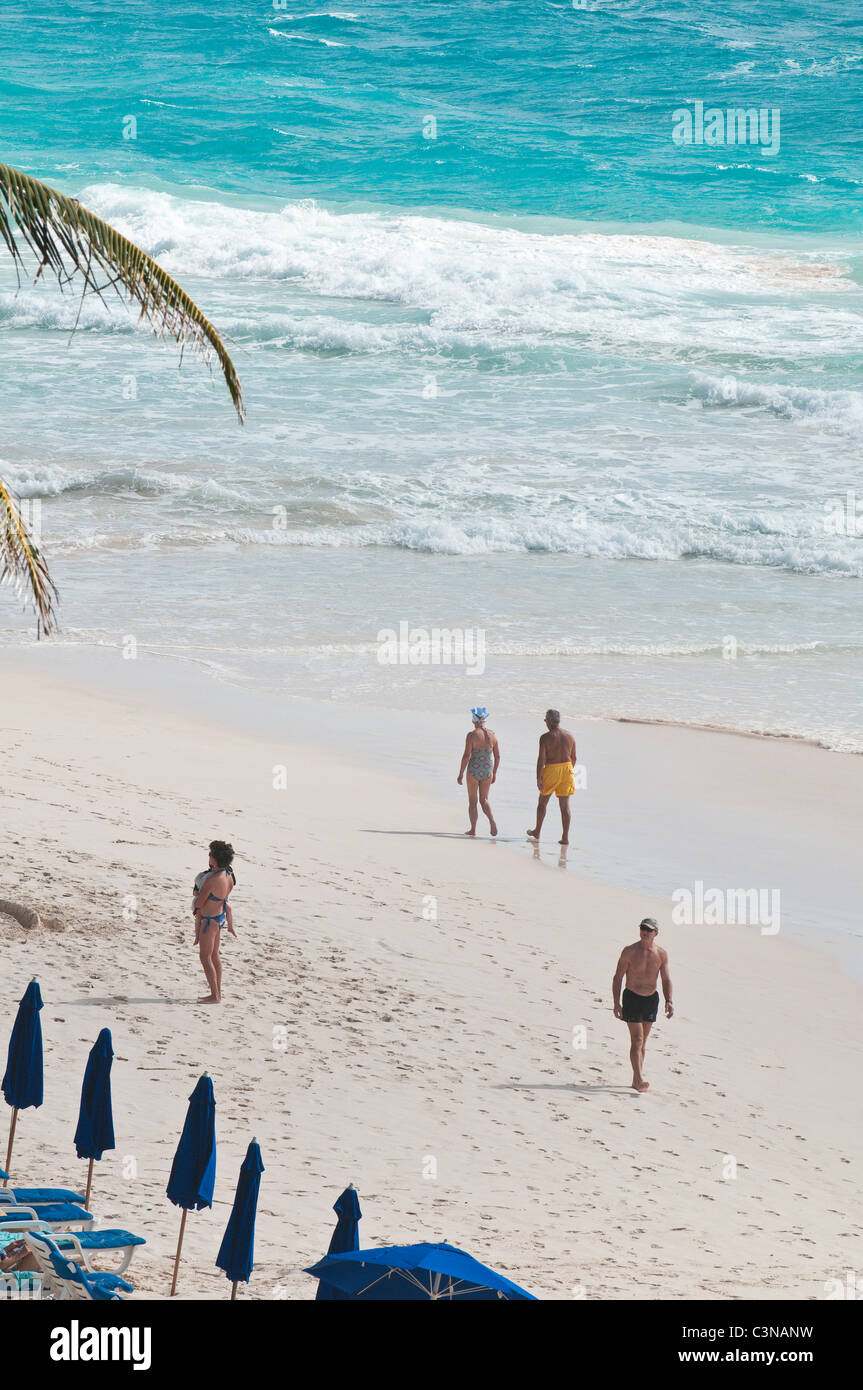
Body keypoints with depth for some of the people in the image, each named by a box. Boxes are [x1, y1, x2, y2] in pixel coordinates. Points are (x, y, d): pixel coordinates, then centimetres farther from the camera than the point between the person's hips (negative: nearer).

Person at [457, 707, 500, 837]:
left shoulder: (472, 735, -14)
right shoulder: (492, 735, -1)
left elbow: (466, 756, -16)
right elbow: (497, 756, 4)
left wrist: (460, 774, -8)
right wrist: (494, 773, 16)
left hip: (473, 771, -4)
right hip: (487, 771, 4)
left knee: (472, 801, 11)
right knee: (484, 799, 17)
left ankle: (473, 829, 14)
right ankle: (491, 820, -9)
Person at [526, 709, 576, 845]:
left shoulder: (545, 738, -11)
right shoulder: (569, 736, 3)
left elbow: (541, 759, -15)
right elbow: (573, 758, 9)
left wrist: (538, 778, -11)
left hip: (551, 771, -3)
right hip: (567, 770, 3)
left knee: (542, 802, 17)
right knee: (564, 805, 4)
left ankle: (537, 831, 31)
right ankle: (565, 837, -1)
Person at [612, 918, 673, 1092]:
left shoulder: (661, 954, -1)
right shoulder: (629, 952, -10)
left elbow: (666, 979, 4)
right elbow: (618, 977, -5)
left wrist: (668, 1001, -10)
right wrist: (617, 1003, -11)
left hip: (651, 999, 4)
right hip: (632, 998, -4)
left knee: (643, 1040, 11)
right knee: (637, 1040, -12)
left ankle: (636, 1078, 20)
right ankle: (639, 1080, -17)